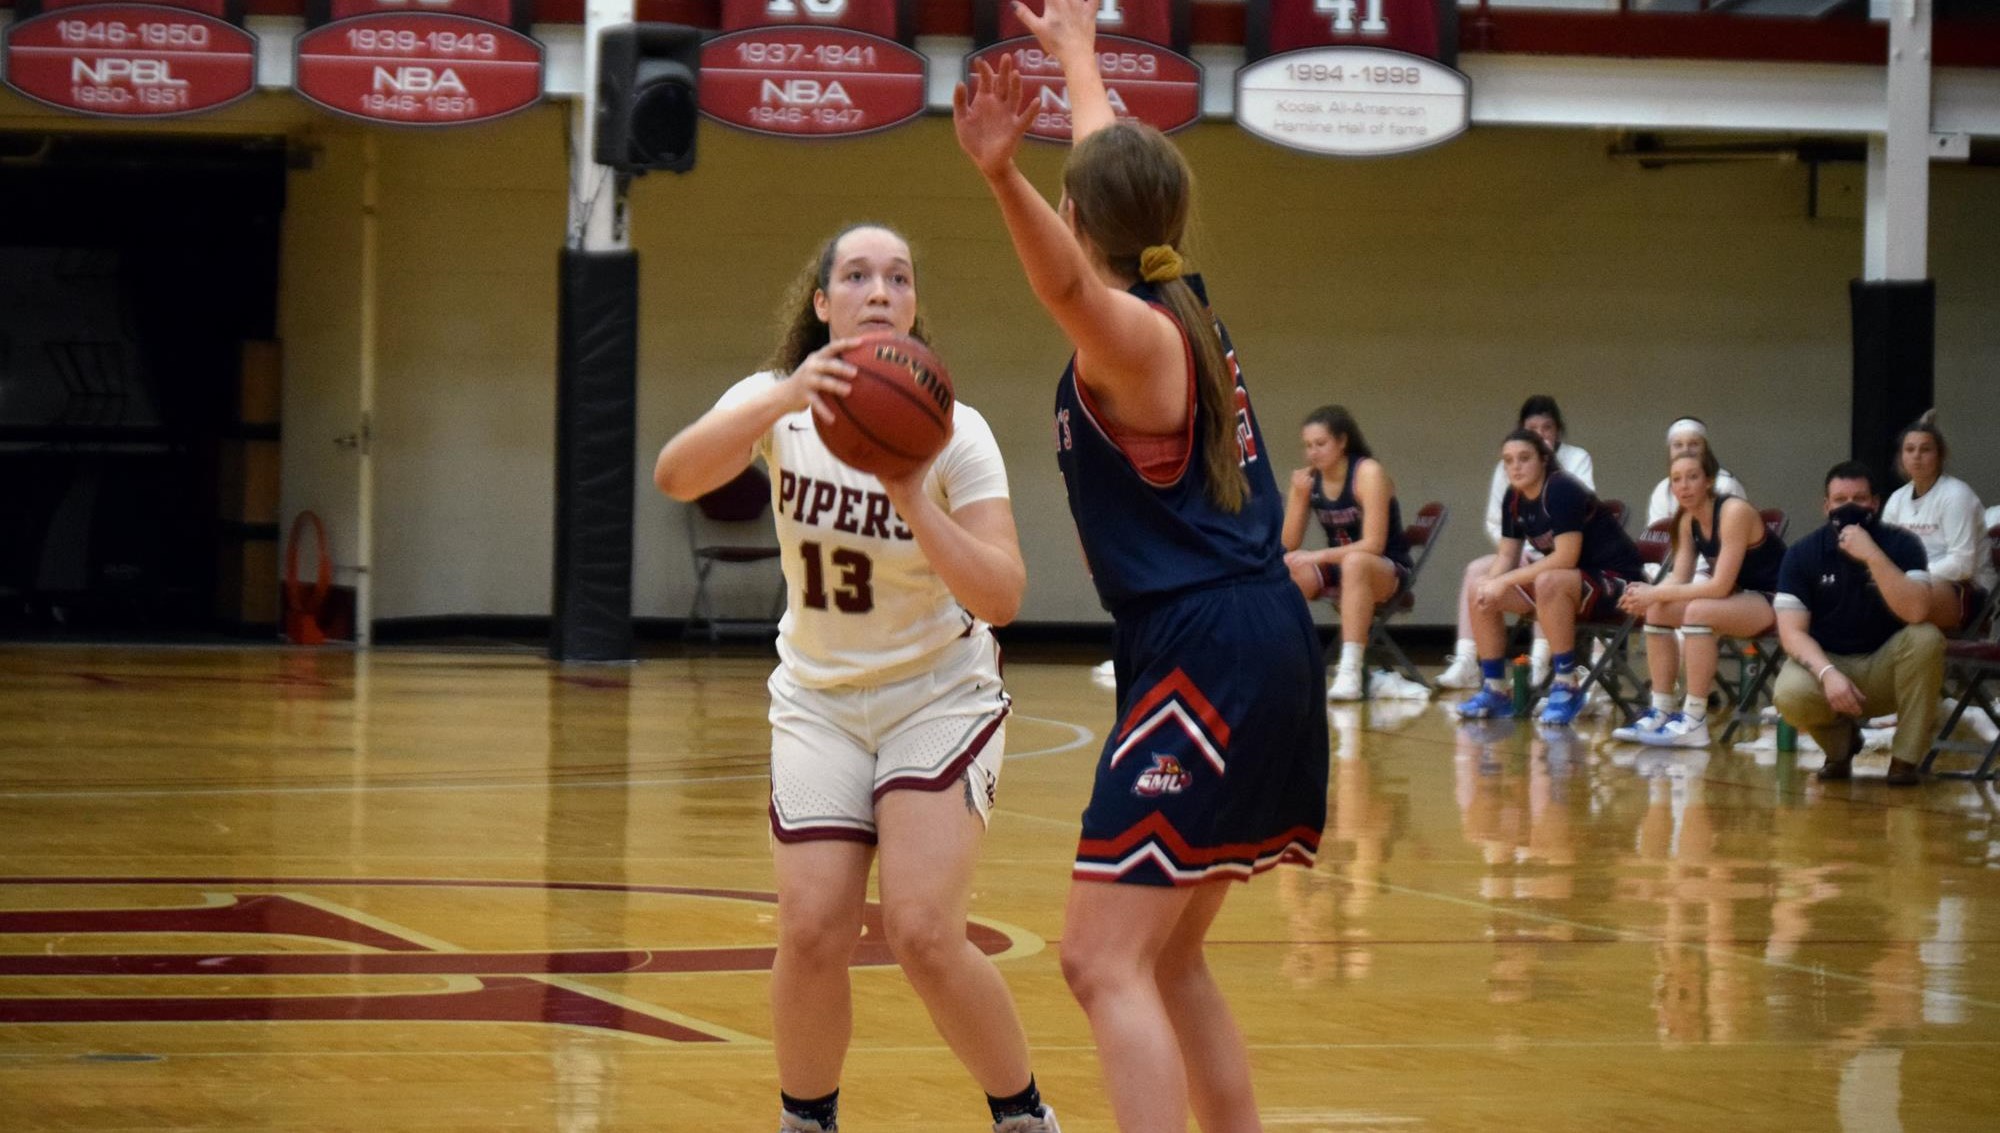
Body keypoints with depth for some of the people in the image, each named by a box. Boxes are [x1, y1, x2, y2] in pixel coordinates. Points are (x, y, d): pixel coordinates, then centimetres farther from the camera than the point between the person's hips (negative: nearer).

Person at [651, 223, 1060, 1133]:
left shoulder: (954, 433, -15)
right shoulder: (780, 402, -9)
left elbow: (1000, 598, -24)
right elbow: (674, 476, -29)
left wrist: (908, 495, -35)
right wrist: (780, 403, -44)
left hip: (939, 698, -2)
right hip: (819, 700, 2)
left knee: (922, 932, -18)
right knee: (813, 933, -13)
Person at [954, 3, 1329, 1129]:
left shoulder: (1134, 333, -10)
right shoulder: (1185, 305, 14)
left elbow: (1065, 280, -35)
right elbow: (1119, 170, 33)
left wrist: (1005, 177, -53)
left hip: (1203, 657, -10)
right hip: (1268, 646, 10)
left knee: (1106, 961, -14)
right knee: (1169, 959, 17)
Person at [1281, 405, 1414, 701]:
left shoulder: (1367, 473, -17)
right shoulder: (1308, 478, -1)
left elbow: (1373, 545, -23)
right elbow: (1289, 545, -6)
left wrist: (1318, 557, -29)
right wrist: (1299, 496, -19)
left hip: (1386, 572, -5)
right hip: (1336, 569, 5)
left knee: (1354, 563, -40)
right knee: (1287, 568, -25)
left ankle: (1350, 673, -44)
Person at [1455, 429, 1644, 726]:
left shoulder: (1561, 490, -22)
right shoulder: (1515, 498, 2)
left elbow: (1565, 558, -28)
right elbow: (1507, 555, 6)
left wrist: (1505, 582, -26)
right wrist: (1491, 584, -16)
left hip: (1614, 580, -9)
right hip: (1561, 585, 9)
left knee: (1548, 583, -38)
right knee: (1480, 594, -4)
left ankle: (1566, 687, -27)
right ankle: (1494, 690, 3)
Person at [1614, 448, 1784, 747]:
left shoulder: (1734, 512, -23)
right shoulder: (1689, 520, 3)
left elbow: (1720, 586, -28)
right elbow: (1679, 579, 0)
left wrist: (1656, 594, -26)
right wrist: (1648, 593, -22)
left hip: (1774, 601, -9)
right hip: (1740, 597, 9)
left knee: (1698, 611, -31)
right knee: (1658, 611, -3)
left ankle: (1693, 723, -30)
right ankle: (1661, 711, -2)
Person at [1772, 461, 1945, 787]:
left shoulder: (1902, 545, -8)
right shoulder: (1803, 554, -6)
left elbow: (1916, 613, -25)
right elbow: (1792, 631, -12)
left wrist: (1872, 556, -32)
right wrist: (1827, 673, -30)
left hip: (1885, 667, 0)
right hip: (1826, 662, 0)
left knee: (1926, 638, -31)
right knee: (1790, 695, -34)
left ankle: (1906, 758, -18)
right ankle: (1841, 743, 3)